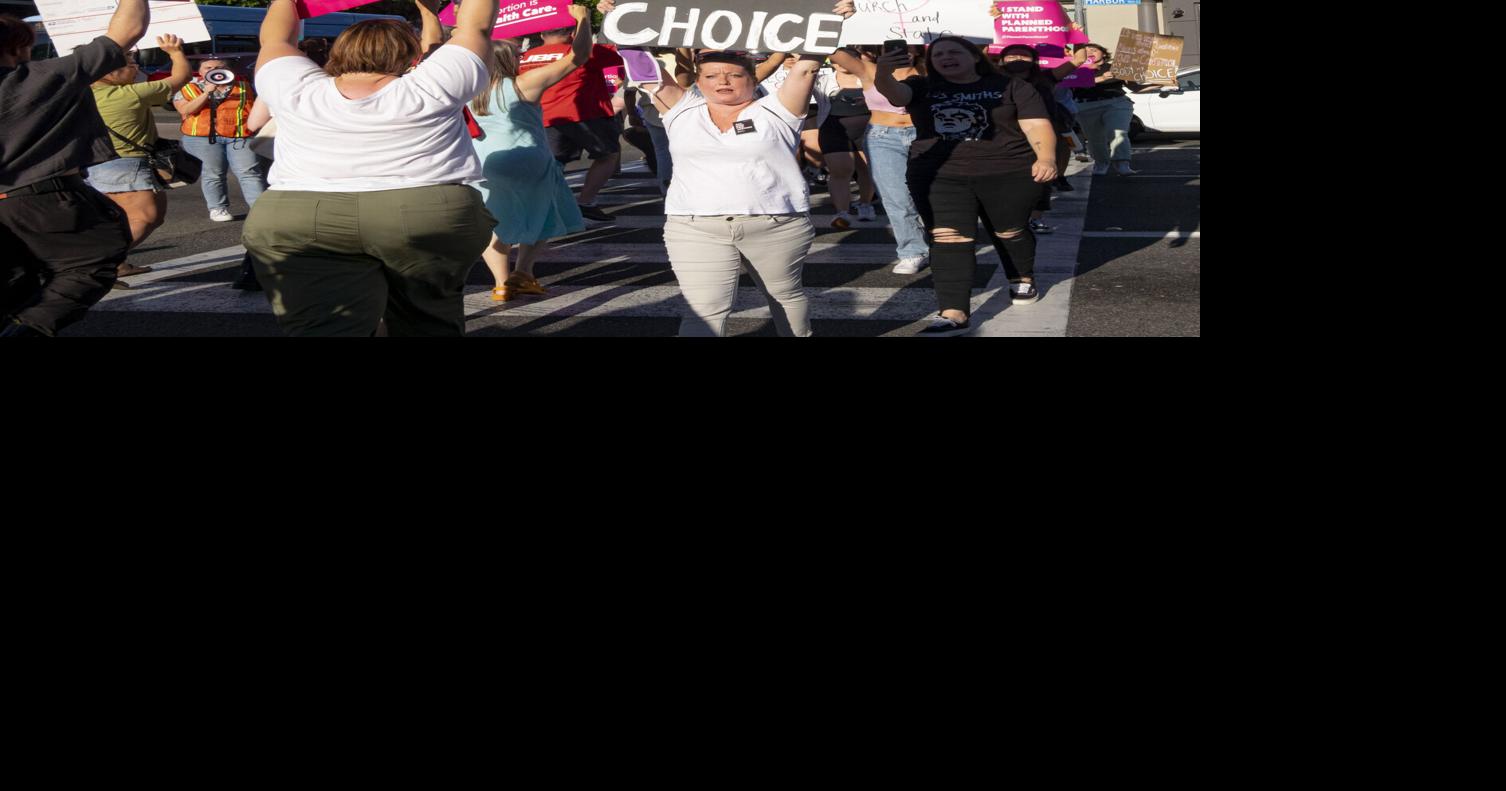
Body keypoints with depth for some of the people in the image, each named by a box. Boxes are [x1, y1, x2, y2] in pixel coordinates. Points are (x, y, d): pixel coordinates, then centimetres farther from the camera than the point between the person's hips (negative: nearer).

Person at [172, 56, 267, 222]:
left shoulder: (243, 86, 13)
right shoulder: (189, 87, 8)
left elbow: (256, 107, 16)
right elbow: (185, 110, -5)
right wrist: (206, 93, -12)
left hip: (240, 137, 0)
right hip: (202, 138, 0)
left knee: (249, 172, -9)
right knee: (213, 173, -2)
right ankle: (218, 209, 5)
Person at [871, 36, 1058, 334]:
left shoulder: (1011, 87, 3)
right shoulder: (922, 88, 6)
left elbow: (1037, 124, -4)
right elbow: (892, 92, -14)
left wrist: (1046, 157, -24)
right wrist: (883, 72, -38)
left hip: (1007, 173, -1)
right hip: (938, 176, 1)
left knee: (1011, 231, 13)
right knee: (947, 239, -11)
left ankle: (1026, 278, 43)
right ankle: (954, 315, -14)